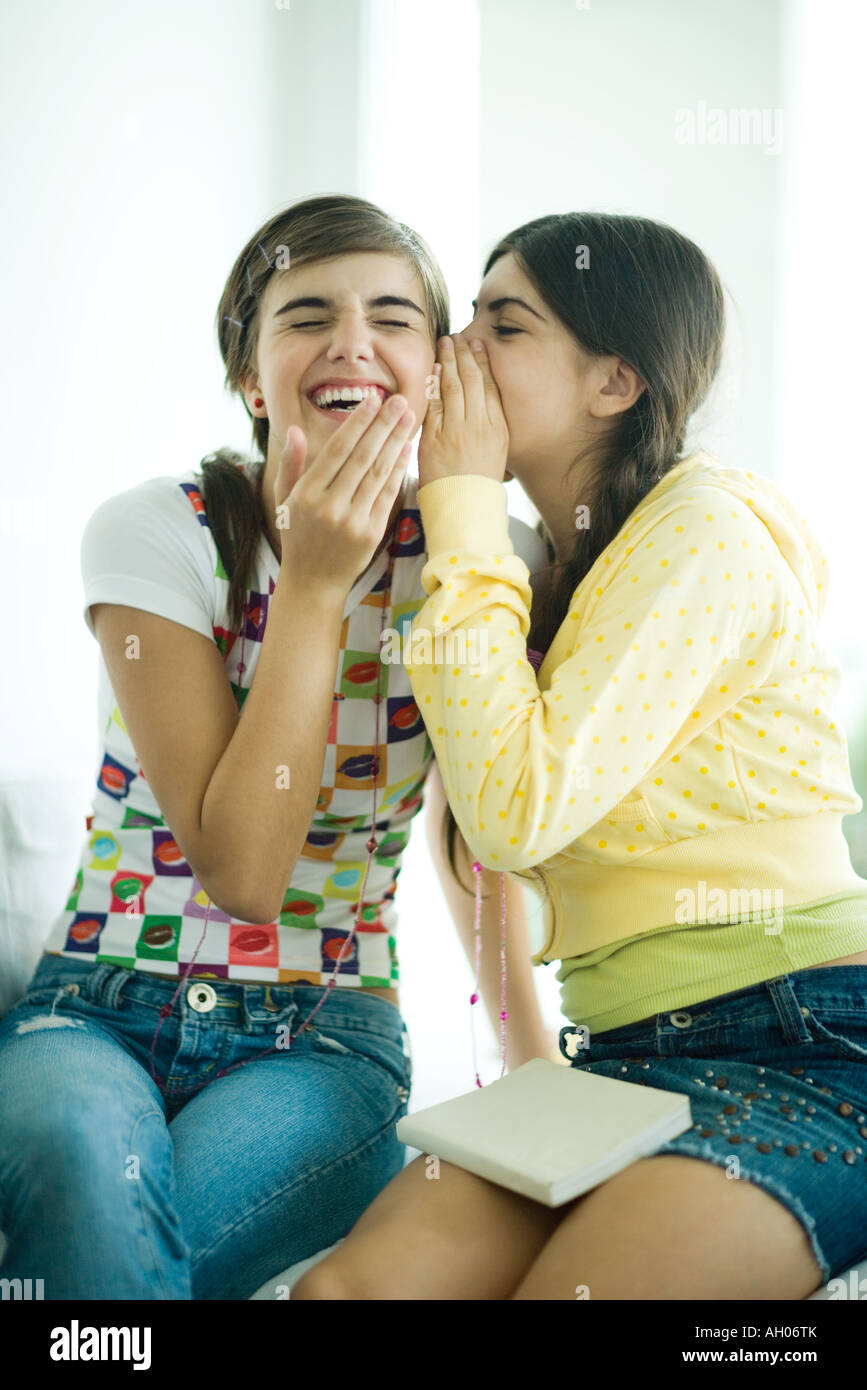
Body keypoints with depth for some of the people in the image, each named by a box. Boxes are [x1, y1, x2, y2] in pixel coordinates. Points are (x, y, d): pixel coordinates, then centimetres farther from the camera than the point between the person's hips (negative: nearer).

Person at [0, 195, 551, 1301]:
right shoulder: (156, 534, -10)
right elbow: (243, 867, -18)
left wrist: (534, 1067, 9)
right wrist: (314, 583, -20)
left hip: (324, 1041, 1)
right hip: (98, 1011, 0)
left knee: (102, 1237, -28)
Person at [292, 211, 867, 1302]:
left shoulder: (706, 526, -10)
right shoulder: (551, 567, 15)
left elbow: (520, 811, -20)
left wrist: (464, 507, -11)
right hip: (622, 1055, 6)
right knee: (349, 1284, -17)